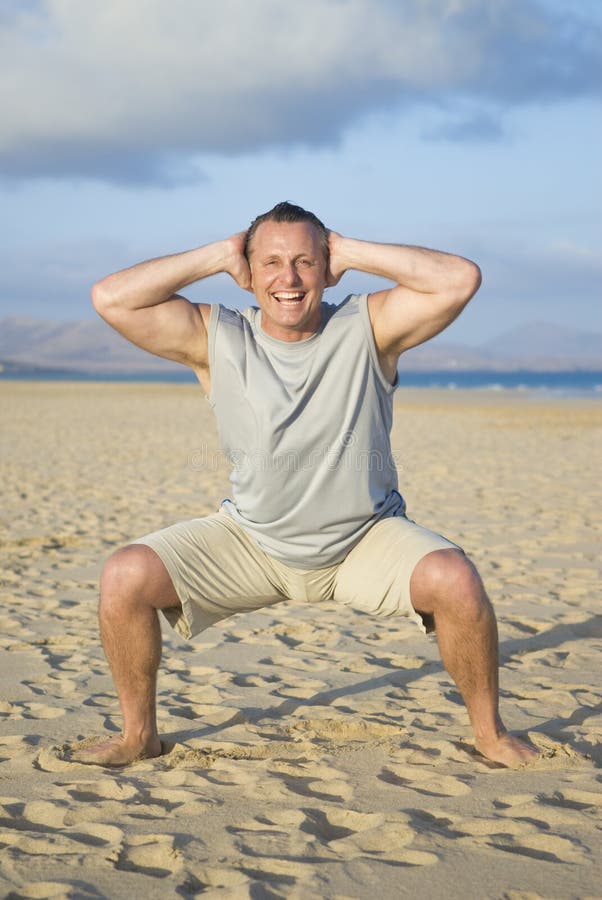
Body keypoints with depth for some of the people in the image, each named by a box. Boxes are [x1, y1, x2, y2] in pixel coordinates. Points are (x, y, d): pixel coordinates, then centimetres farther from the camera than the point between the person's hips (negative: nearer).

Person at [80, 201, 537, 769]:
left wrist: (352, 252, -18)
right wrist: (219, 255, -15)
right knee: (125, 578, -16)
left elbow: (460, 279, -25)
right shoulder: (216, 339, -10)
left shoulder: (368, 328, -12)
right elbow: (110, 298, -18)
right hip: (253, 541, 1)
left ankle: (488, 731, -2)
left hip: (367, 538, -1)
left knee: (455, 580, -28)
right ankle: (139, 734, 8)